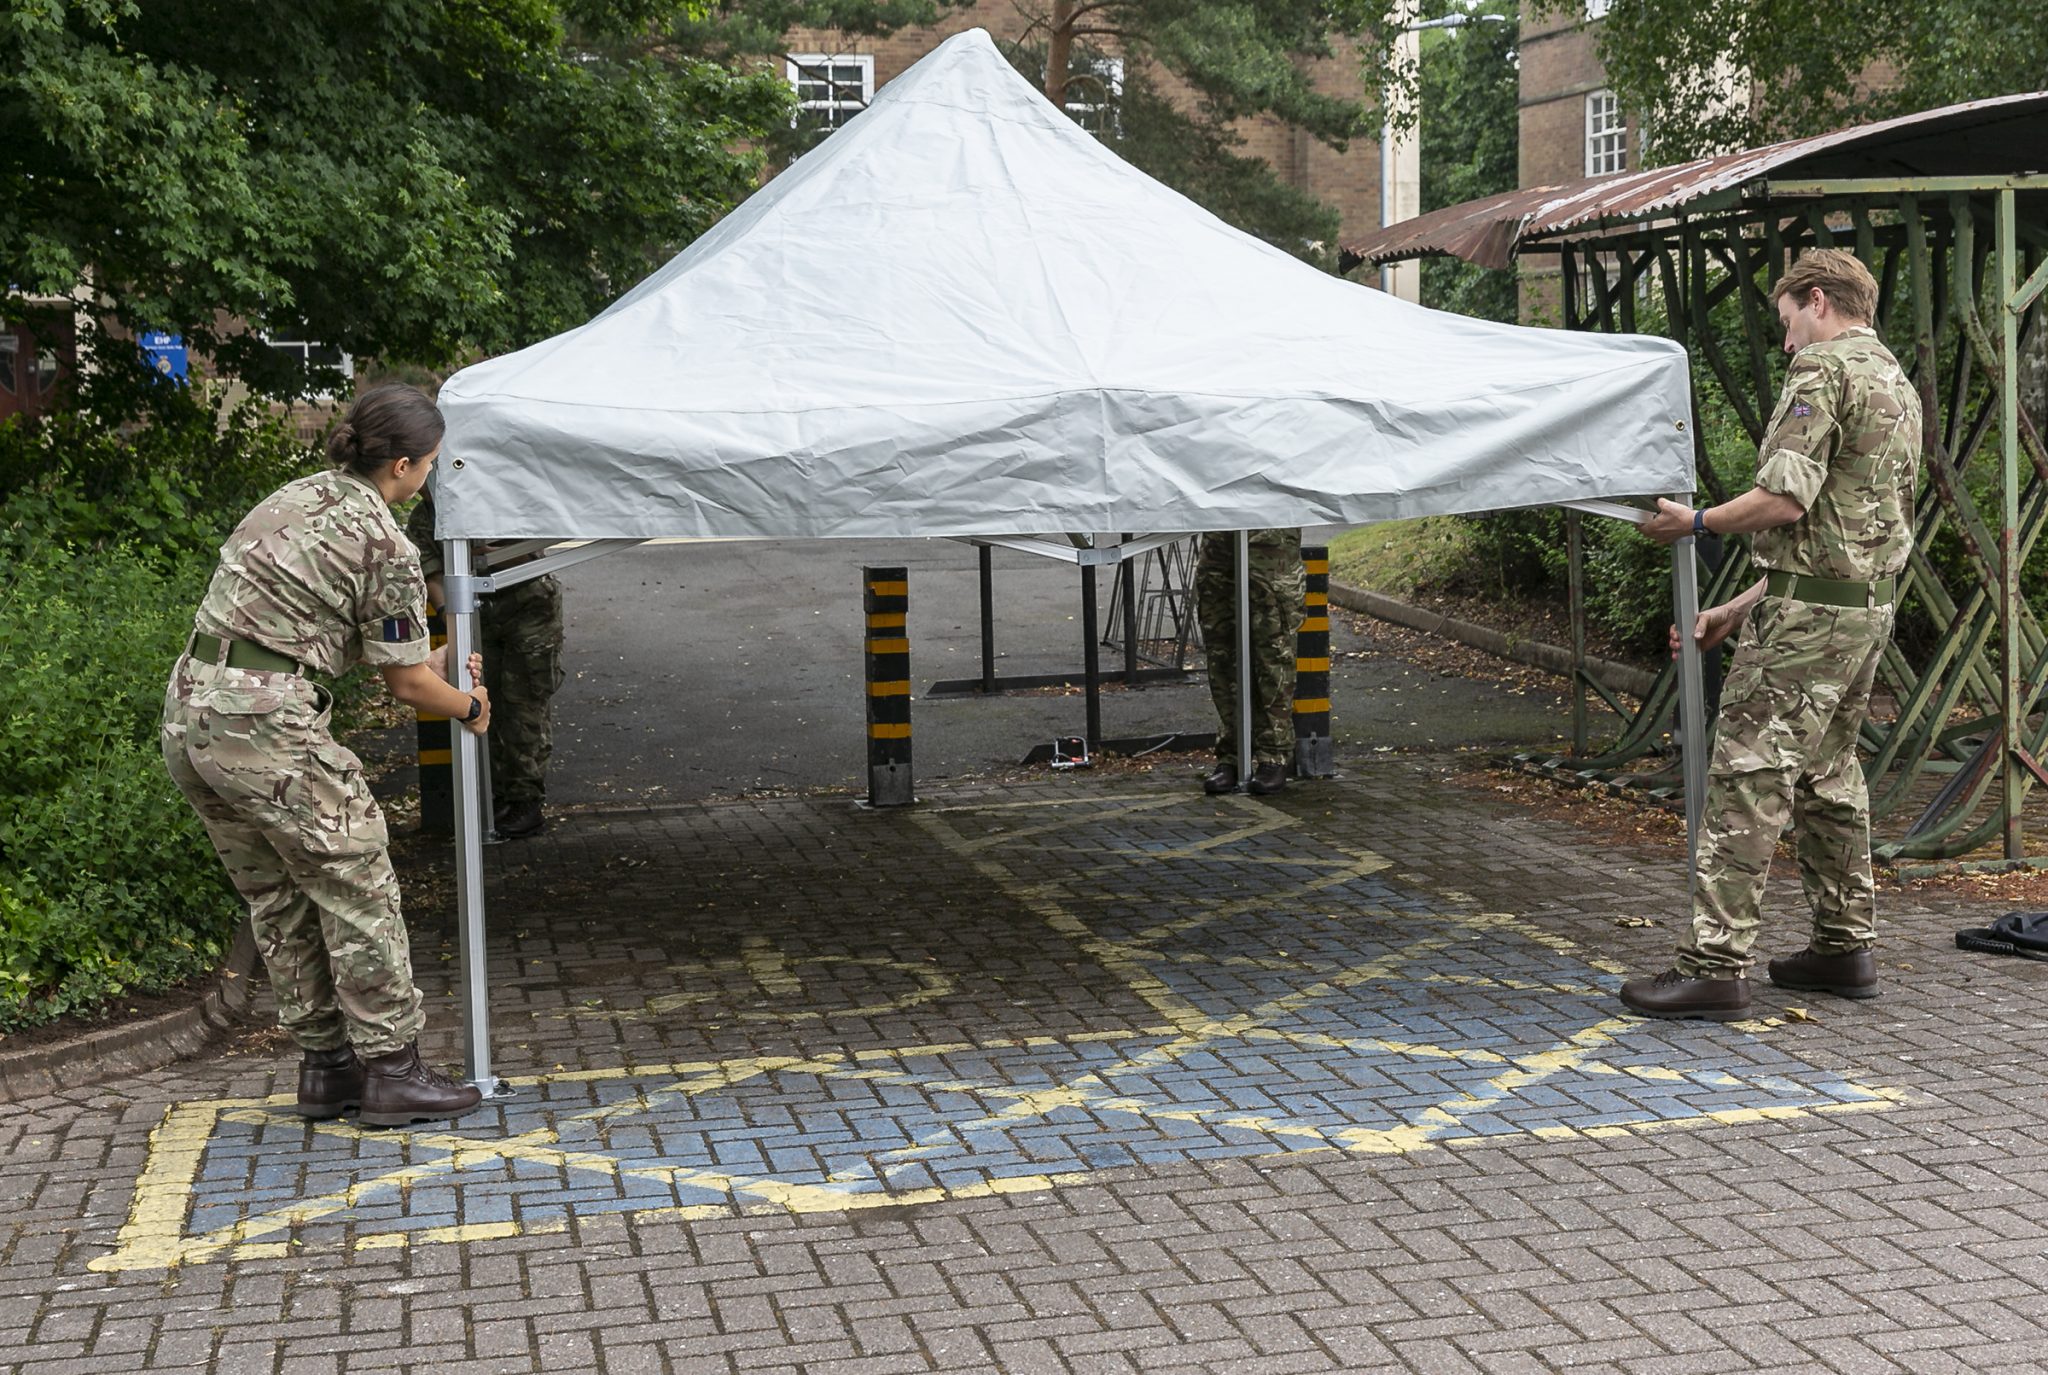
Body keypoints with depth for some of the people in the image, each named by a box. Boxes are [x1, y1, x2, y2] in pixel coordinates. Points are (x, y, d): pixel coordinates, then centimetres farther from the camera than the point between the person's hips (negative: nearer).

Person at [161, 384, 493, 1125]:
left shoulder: (295, 496, 17)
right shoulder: (383, 544, -9)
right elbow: (406, 683, -2)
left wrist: (432, 661, 34)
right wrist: (469, 707, 18)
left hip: (189, 709, 9)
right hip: (264, 724, -9)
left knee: (279, 898, 16)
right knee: (358, 890, 2)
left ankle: (325, 1064, 24)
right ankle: (391, 1069, 7)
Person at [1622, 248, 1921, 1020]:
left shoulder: (1823, 370, -11)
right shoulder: (1898, 384, 21)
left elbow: (1786, 500, -22)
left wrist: (1696, 523, -5)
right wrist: (1741, 607, 21)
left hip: (1808, 612, -10)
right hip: (1869, 607, 10)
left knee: (1747, 779, -9)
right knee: (1829, 776, 17)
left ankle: (1717, 964, -10)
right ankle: (1846, 947, 23)